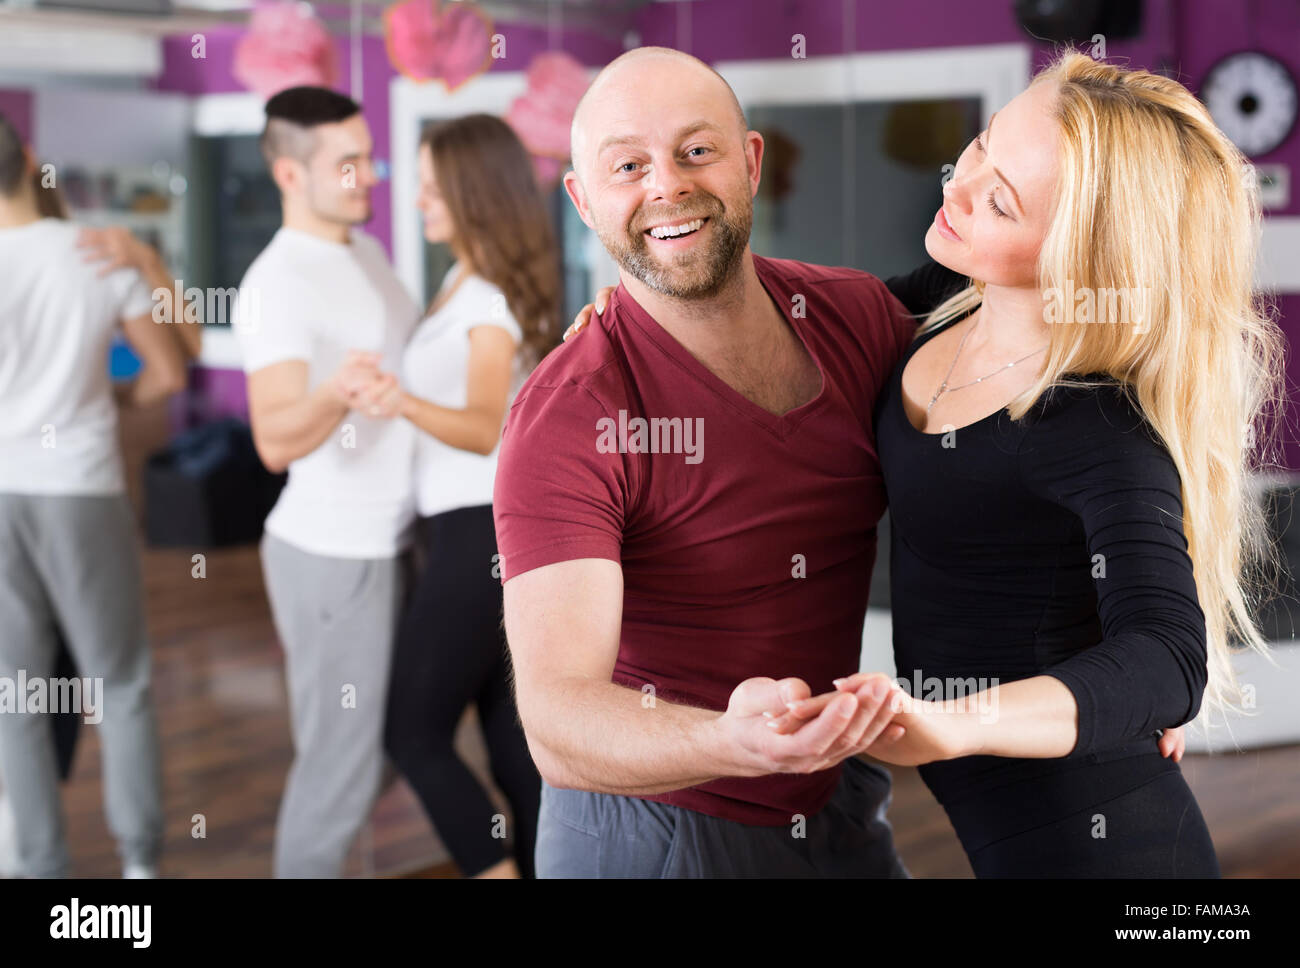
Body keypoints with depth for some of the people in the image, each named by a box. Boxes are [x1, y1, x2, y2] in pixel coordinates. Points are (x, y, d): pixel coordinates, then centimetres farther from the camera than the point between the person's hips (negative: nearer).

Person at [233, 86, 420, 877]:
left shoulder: (367, 251, 9)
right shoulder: (278, 284, -19)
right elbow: (277, 440, -31)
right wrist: (335, 394, -49)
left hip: (382, 541, 9)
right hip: (331, 552, -9)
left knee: (392, 737, 18)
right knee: (341, 760, -2)